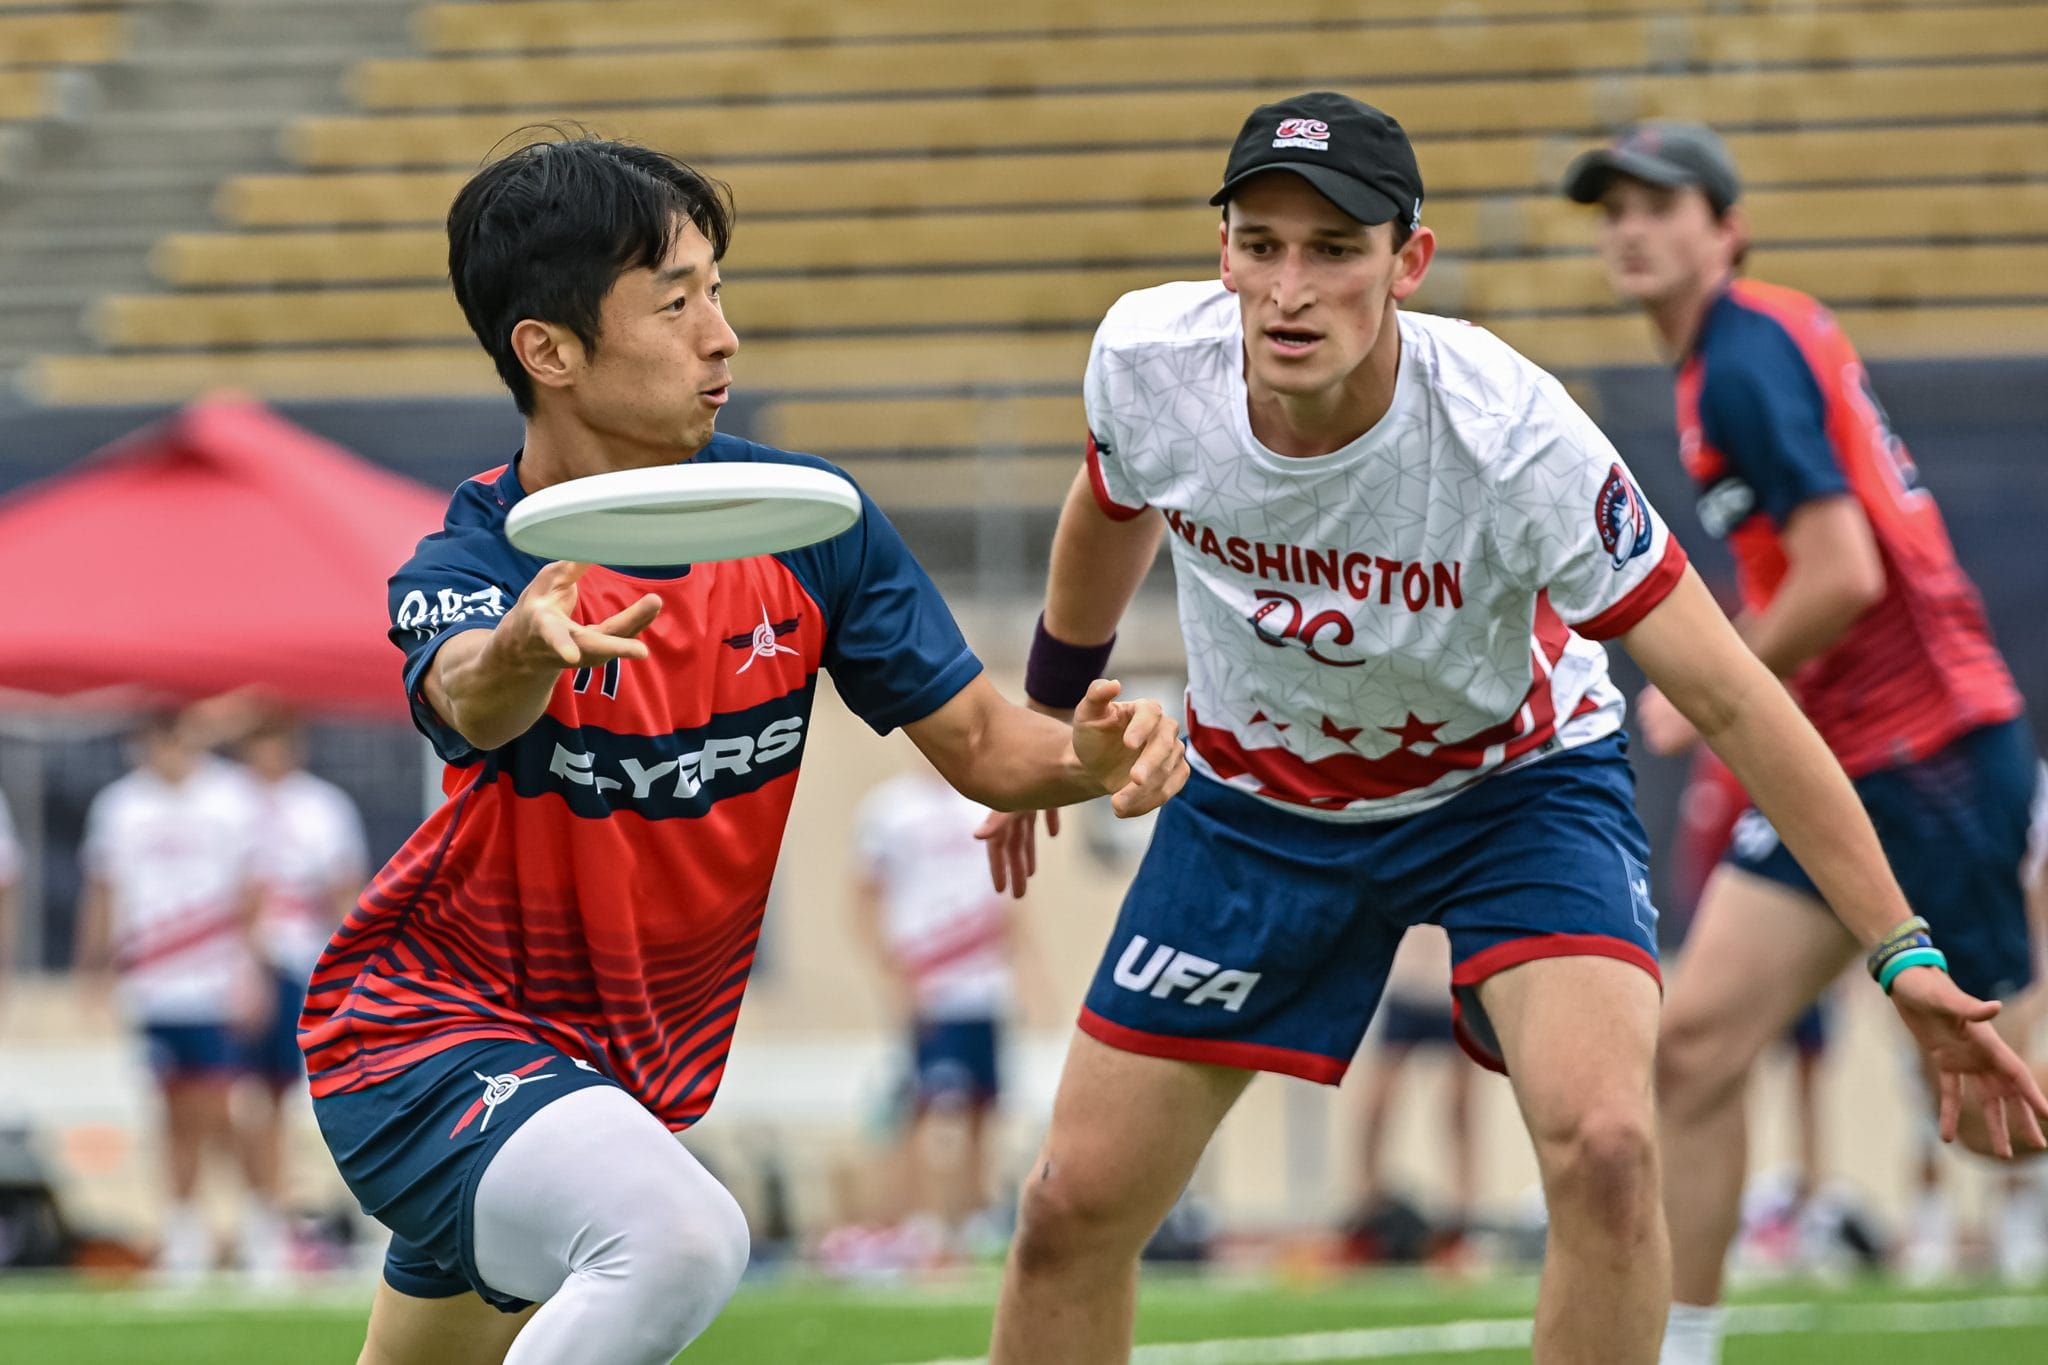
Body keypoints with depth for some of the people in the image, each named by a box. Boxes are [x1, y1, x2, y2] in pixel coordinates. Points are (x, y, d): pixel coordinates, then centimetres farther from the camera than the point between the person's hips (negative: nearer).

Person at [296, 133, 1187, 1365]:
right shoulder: (466, 569, -21)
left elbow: (979, 742, -1)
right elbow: (469, 703, -45)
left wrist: (1090, 754, -24)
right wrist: (523, 651, -69)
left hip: (637, 1070, 7)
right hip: (432, 1042, -7)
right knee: (679, 1236, -35)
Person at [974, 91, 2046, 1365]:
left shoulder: (1512, 434, -33)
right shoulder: (1147, 361, -23)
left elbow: (1728, 697, -28)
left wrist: (1901, 949, -31)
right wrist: (1049, 728, 19)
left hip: (1515, 782, -3)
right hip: (1257, 796, 3)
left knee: (1605, 1147, -29)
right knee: (1074, 1210, 1)